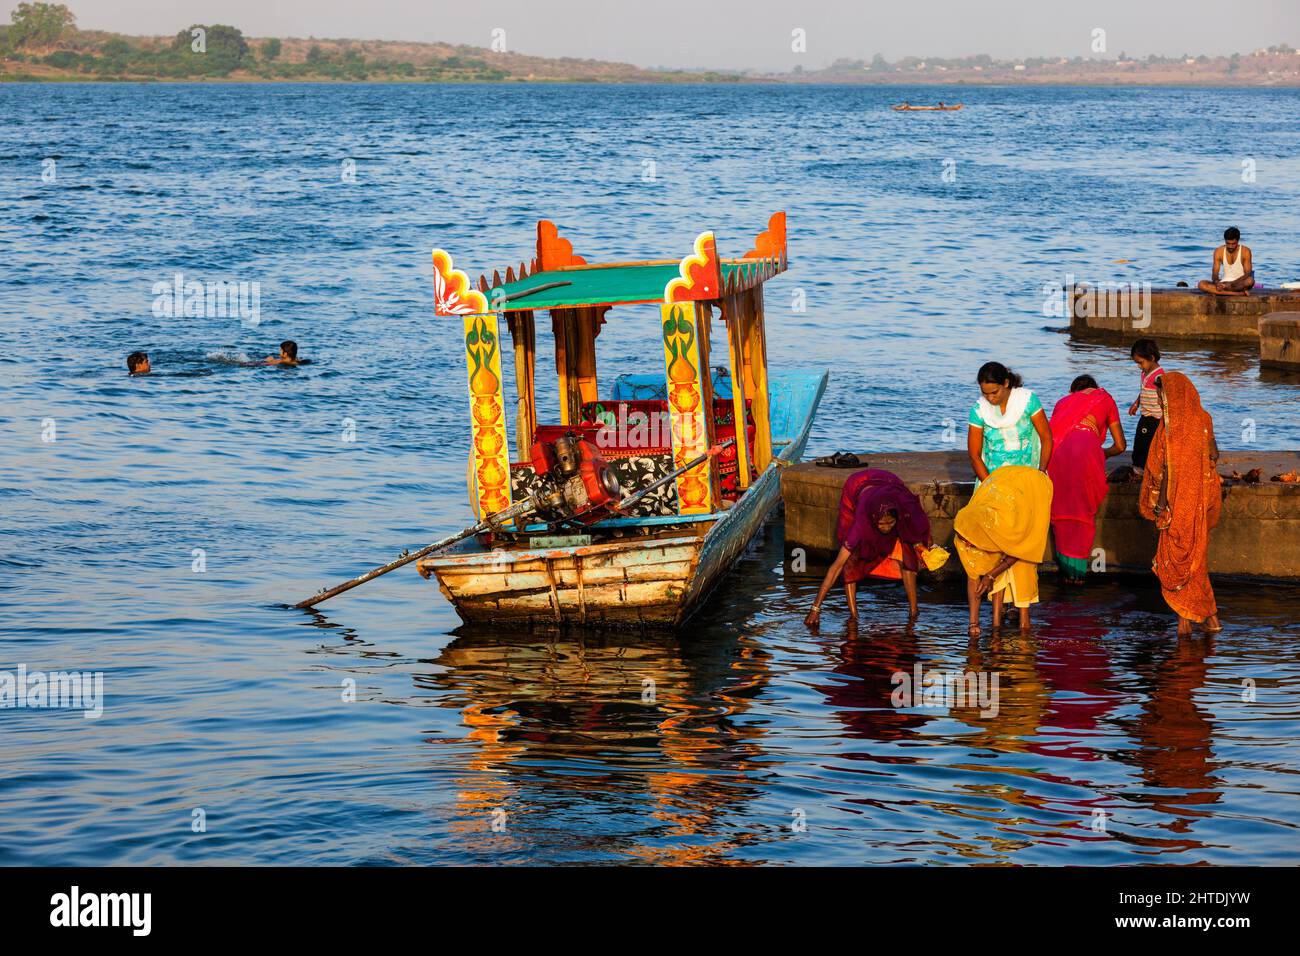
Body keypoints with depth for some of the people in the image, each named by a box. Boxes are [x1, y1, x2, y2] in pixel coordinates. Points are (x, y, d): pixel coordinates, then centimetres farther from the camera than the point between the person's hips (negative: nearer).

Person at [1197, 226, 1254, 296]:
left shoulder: (1245, 251, -9)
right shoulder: (1219, 251, -3)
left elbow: (1248, 274, -14)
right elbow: (1214, 274, -5)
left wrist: (1232, 284, -29)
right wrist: (1217, 282, -29)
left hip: (1240, 283, -3)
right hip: (1224, 283, 3)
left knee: (1250, 281, -38)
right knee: (1201, 284, -26)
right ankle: (1239, 293, -29)